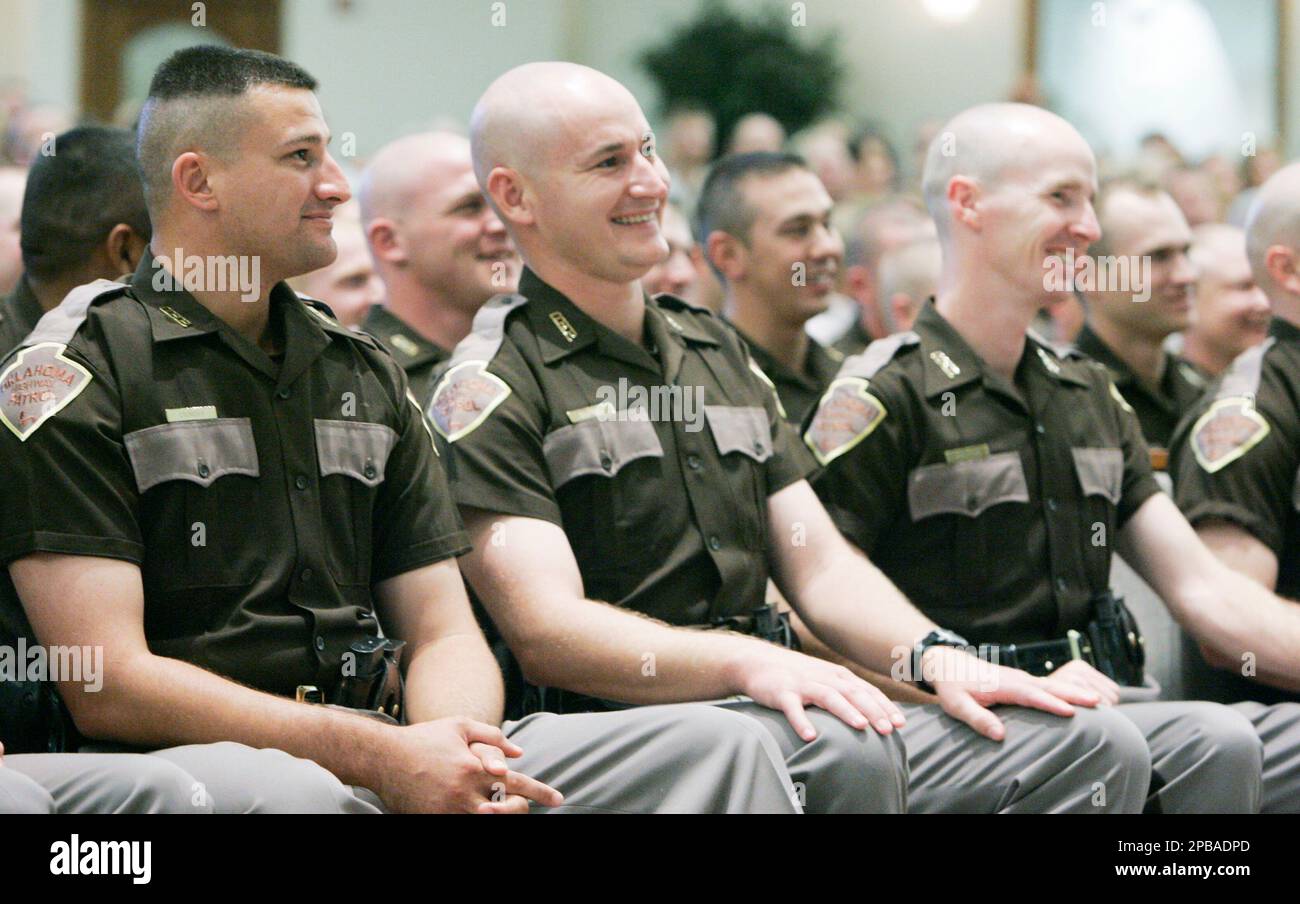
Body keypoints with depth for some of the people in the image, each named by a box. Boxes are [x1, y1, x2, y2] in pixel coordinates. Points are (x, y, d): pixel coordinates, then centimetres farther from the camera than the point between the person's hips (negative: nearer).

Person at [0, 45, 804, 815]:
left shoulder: (366, 373, 21)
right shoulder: (78, 368, -1)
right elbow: (107, 686, -11)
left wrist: (457, 745, -9)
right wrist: (378, 757, -17)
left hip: (391, 744, 6)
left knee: (718, 746, -12)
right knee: (295, 794, -42)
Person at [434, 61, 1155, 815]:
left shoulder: (718, 353, 25)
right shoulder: (493, 385, -1)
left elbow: (821, 567, 20)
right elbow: (547, 632, -13)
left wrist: (937, 656, -1)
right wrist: (749, 663, -27)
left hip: (765, 713, 7)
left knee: (1095, 745, -11)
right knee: (844, 751, -38)